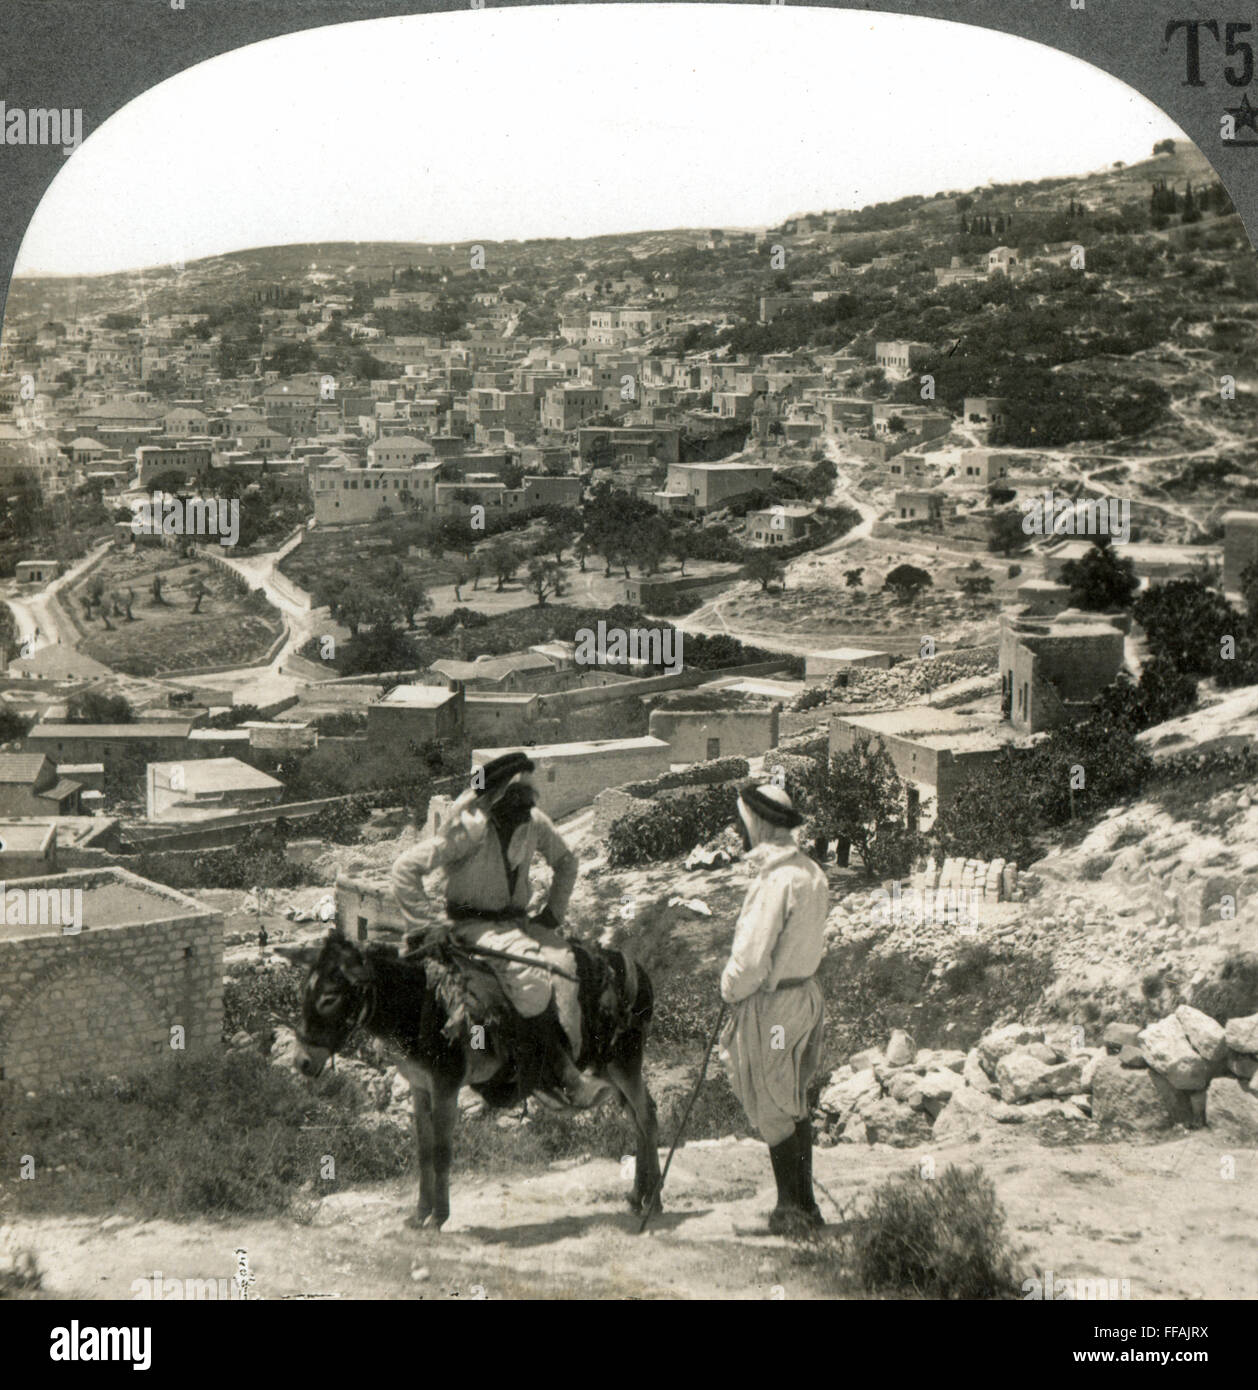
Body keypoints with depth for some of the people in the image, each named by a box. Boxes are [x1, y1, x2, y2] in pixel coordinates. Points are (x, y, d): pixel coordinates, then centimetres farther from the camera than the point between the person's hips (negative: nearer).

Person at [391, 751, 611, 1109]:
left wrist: (554, 911, 12)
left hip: (517, 921, 6)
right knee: (529, 971, -33)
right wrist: (424, 925, -16)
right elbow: (406, 868, -17)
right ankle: (561, 1073, -27)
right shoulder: (469, 828, -18)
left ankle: (563, 1070, -27)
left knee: (562, 964, -24)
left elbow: (566, 862, 22)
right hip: (472, 923, -6)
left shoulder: (534, 823, 1)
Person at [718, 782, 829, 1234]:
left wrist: (731, 990, -3)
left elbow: (752, 956, -22)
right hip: (804, 990, 9)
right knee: (794, 1105, 17)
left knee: (772, 1112, 1)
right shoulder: (811, 873, 7)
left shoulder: (775, 881, -22)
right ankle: (805, 1204, 23)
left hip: (770, 1003, -9)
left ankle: (792, 1208, 7)